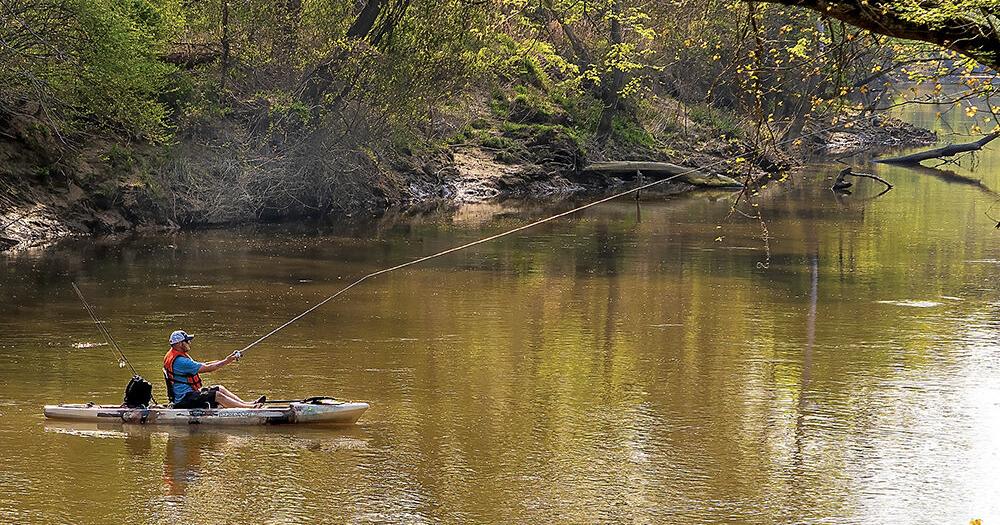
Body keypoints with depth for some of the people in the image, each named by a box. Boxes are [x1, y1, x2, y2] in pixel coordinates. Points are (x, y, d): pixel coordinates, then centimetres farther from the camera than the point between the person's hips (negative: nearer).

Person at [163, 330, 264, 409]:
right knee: (217, 395, -17)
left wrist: (224, 360, 3)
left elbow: (202, 366, 12)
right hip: (185, 399, -11)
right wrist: (226, 361, -12)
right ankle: (251, 408, -17)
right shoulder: (180, 361, -22)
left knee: (220, 388, 10)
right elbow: (207, 369, -21)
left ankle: (246, 404, 6)